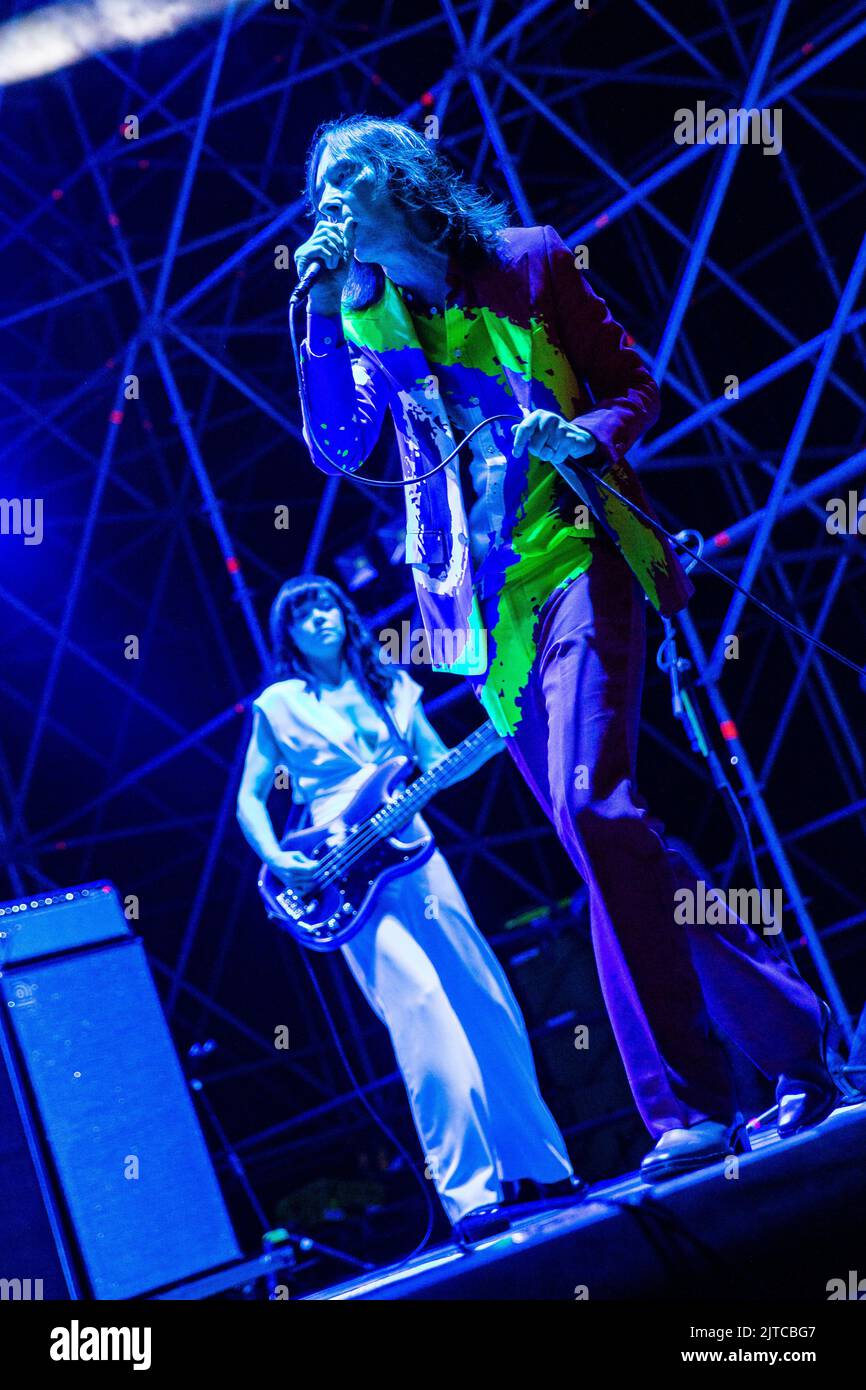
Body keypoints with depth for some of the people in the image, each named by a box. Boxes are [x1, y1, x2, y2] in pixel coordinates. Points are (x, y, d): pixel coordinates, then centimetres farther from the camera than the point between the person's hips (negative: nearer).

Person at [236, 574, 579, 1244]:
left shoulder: (388, 685, 16)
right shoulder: (278, 704, 7)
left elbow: (442, 766, 13)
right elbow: (249, 797, 7)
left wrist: (500, 735, -4)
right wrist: (278, 860, -10)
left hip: (412, 855, 4)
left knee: (490, 1009, -1)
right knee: (426, 1013, -19)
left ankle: (535, 1167, 9)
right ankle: (470, 1195, -19)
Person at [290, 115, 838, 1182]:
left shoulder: (527, 263, 4)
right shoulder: (363, 320, 13)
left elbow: (635, 382, 8)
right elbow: (335, 450, 1)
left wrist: (590, 433, -13)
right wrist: (322, 320, -7)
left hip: (576, 561, -5)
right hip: (488, 607, 5)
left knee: (591, 802, -22)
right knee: (615, 846, 4)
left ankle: (688, 1103, -14)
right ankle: (790, 1034, 16)